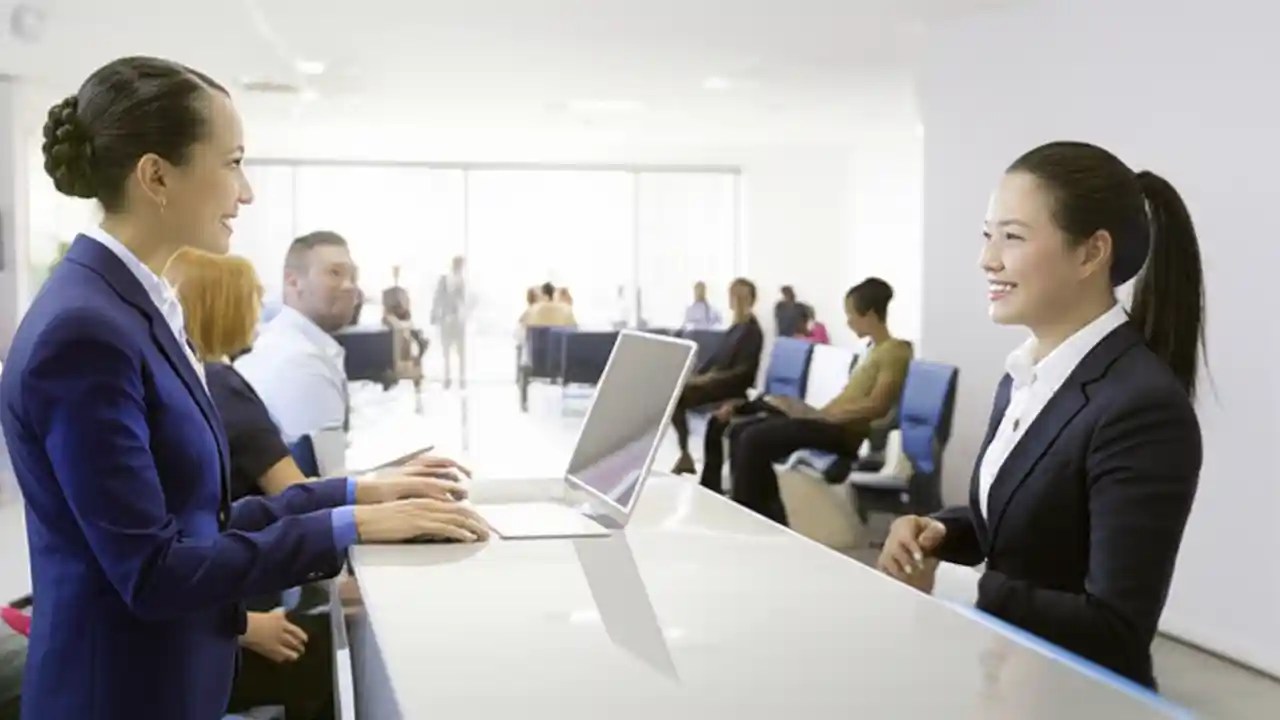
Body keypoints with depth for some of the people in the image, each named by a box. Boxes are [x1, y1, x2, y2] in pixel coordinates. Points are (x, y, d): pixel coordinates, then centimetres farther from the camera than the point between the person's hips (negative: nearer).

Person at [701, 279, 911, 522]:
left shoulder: (895, 351, -11)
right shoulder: (875, 349, 20)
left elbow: (876, 406, -20)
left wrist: (824, 414, -17)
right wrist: (819, 412, 7)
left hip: (845, 430, -10)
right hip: (833, 422, 10)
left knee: (754, 439, -22)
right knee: (742, 432, 4)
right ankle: (768, 517, 1)